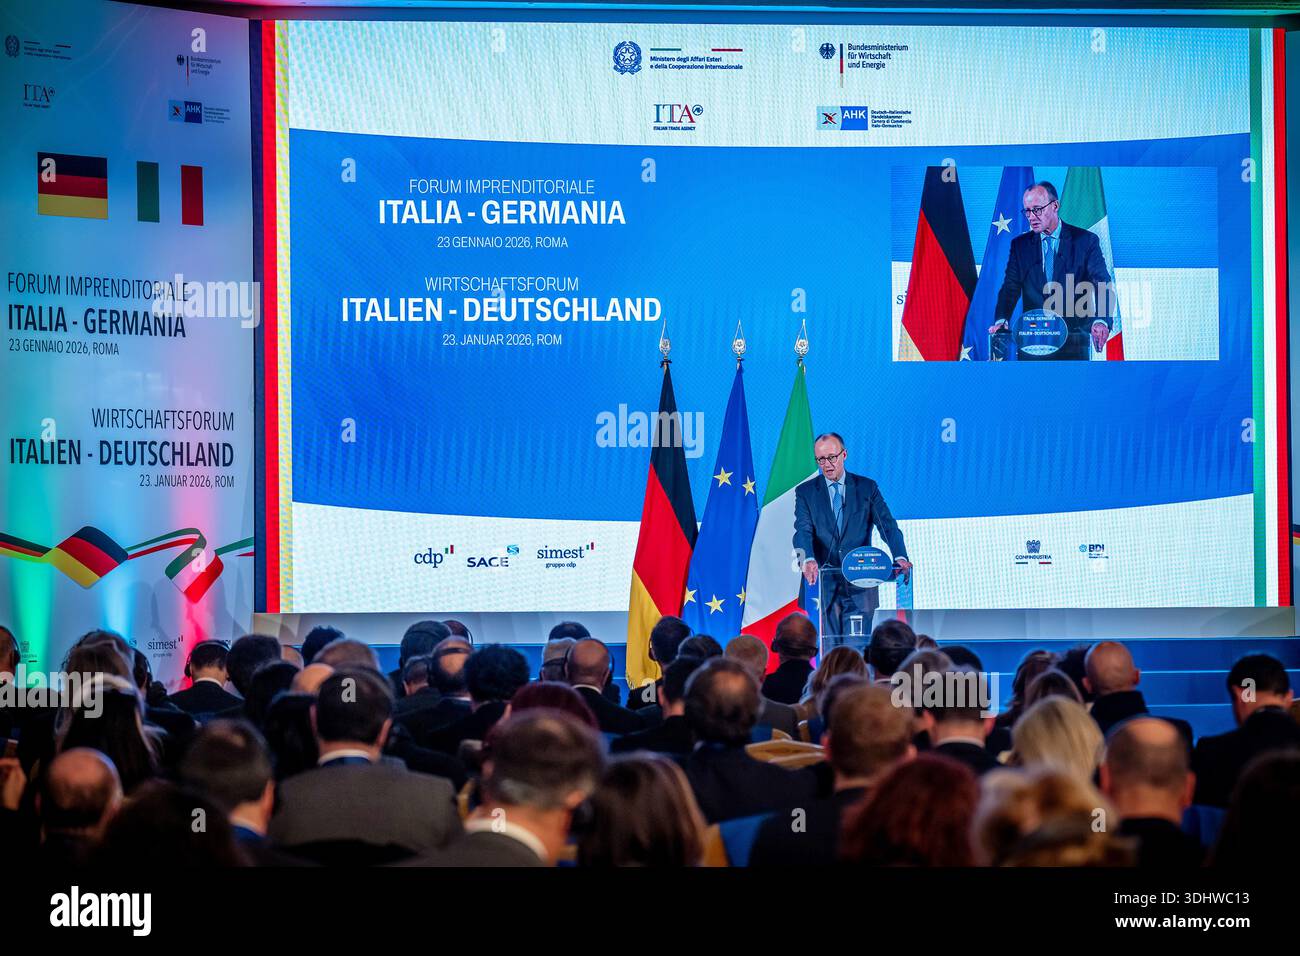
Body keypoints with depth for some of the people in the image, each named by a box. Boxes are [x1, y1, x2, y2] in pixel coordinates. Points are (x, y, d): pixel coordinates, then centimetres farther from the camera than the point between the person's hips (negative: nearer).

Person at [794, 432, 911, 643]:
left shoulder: (867, 488, 8)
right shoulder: (805, 491, 7)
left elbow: (888, 526, 0)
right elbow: (803, 530, -6)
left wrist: (900, 557, -18)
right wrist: (809, 560, -27)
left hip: (859, 585, 0)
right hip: (824, 584, 0)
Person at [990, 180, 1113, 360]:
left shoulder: (1086, 241, 1)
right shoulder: (1020, 244, 10)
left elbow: (1102, 284, -8)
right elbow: (1010, 287, 1)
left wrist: (1101, 321, -27)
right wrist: (1001, 320, -19)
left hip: (1074, 339, -2)